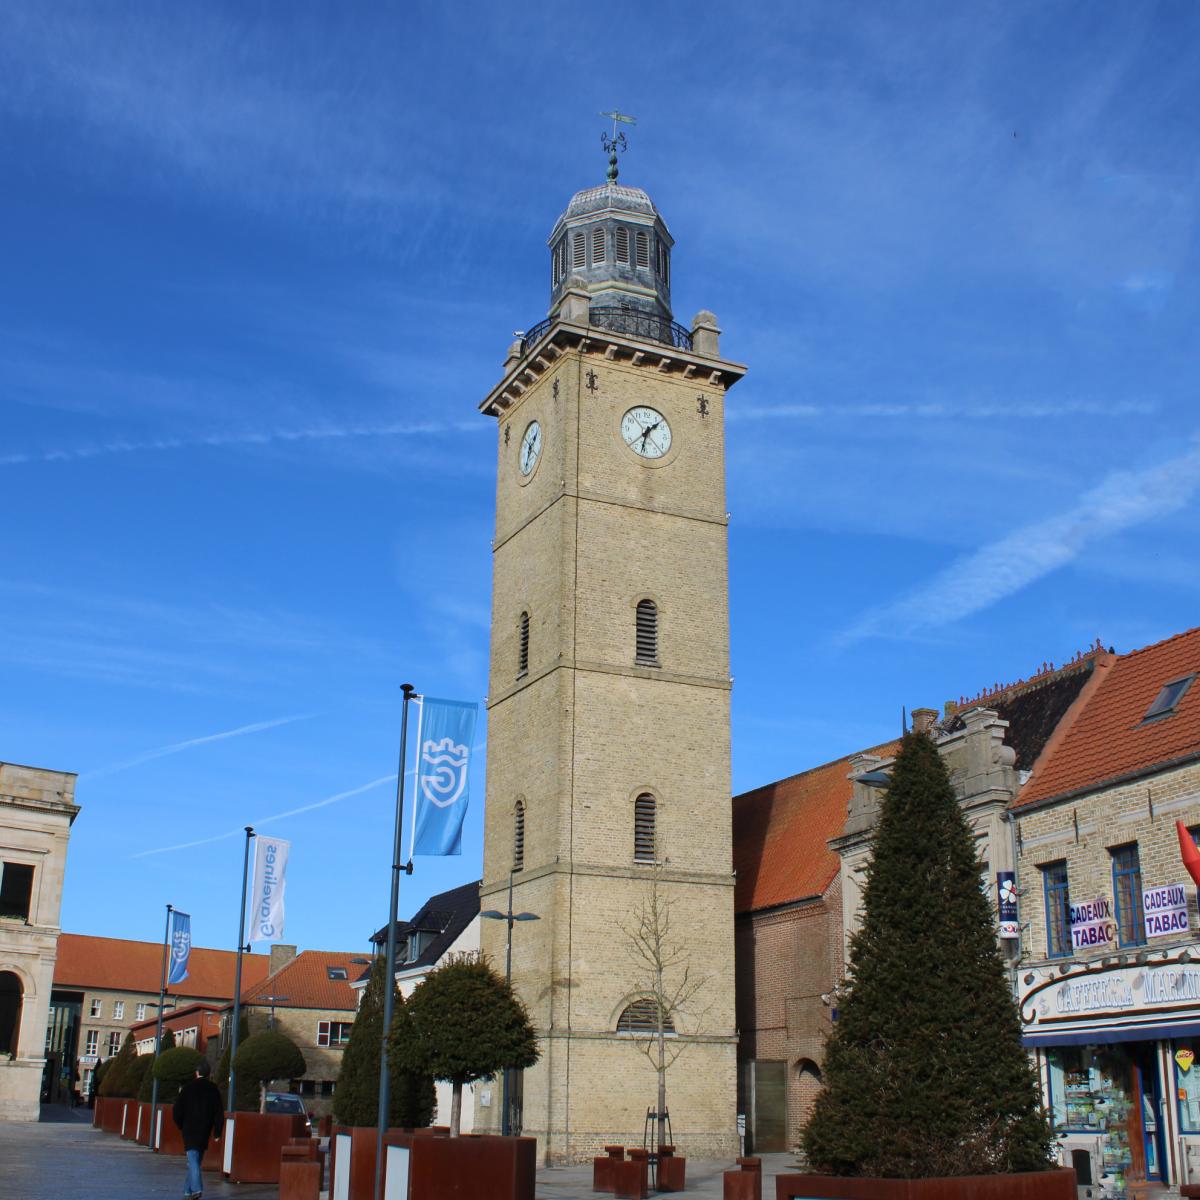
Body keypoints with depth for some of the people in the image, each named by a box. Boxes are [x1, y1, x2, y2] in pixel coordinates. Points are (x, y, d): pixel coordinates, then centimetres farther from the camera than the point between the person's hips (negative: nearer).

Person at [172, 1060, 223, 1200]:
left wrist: (180, 1125, 15)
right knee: (196, 1161, 15)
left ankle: (196, 1189, -24)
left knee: (193, 1160, -9)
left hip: (190, 1130, -3)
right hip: (205, 1131, 3)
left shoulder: (188, 1087, -3)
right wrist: (217, 1132, 6)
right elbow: (219, 1113, 2)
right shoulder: (213, 1089, 3)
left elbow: (177, 1110, -1)